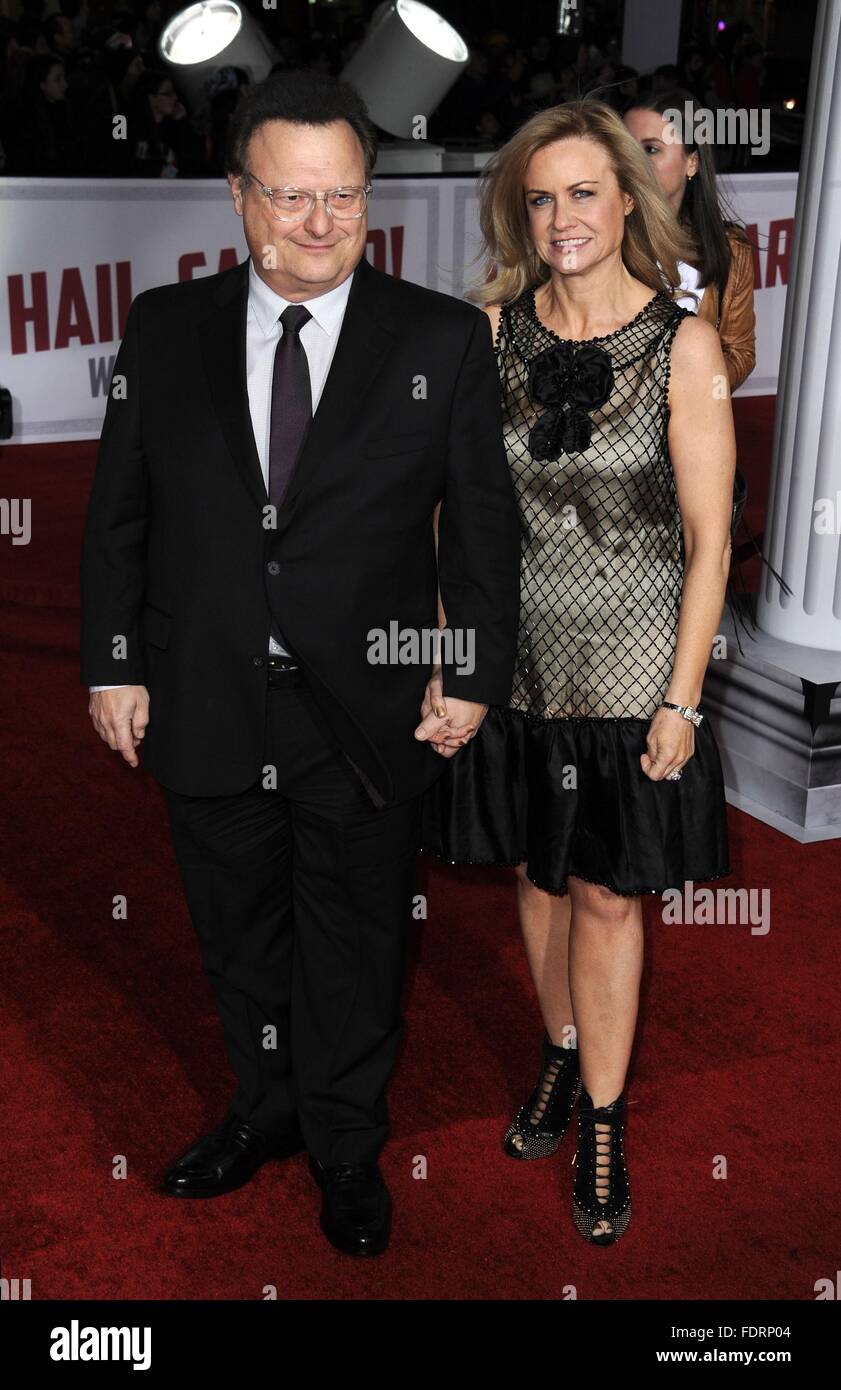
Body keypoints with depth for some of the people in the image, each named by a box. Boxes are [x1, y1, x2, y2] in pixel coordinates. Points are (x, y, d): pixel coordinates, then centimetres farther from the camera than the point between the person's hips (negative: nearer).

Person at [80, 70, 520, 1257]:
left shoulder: (443, 338, -4)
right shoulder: (164, 328, 1)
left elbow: (483, 523, -1)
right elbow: (117, 512, 5)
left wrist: (478, 674, -6)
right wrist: (113, 664, 1)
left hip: (369, 716, -2)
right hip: (205, 712, 2)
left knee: (356, 949, 14)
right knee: (239, 937, 19)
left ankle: (347, 1146, 37)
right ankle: (269, 1107, 44)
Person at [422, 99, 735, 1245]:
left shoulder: (682, 343, -8)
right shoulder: (492, 328, 0)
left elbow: (709, 539, -8)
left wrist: (681, 701, -9)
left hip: (627, 668, -3)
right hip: (515, 660, 3)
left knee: (609, 895, 7)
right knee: (538, 875, 16)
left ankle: (603, 1123, 25)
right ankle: (564, 1055, 41)